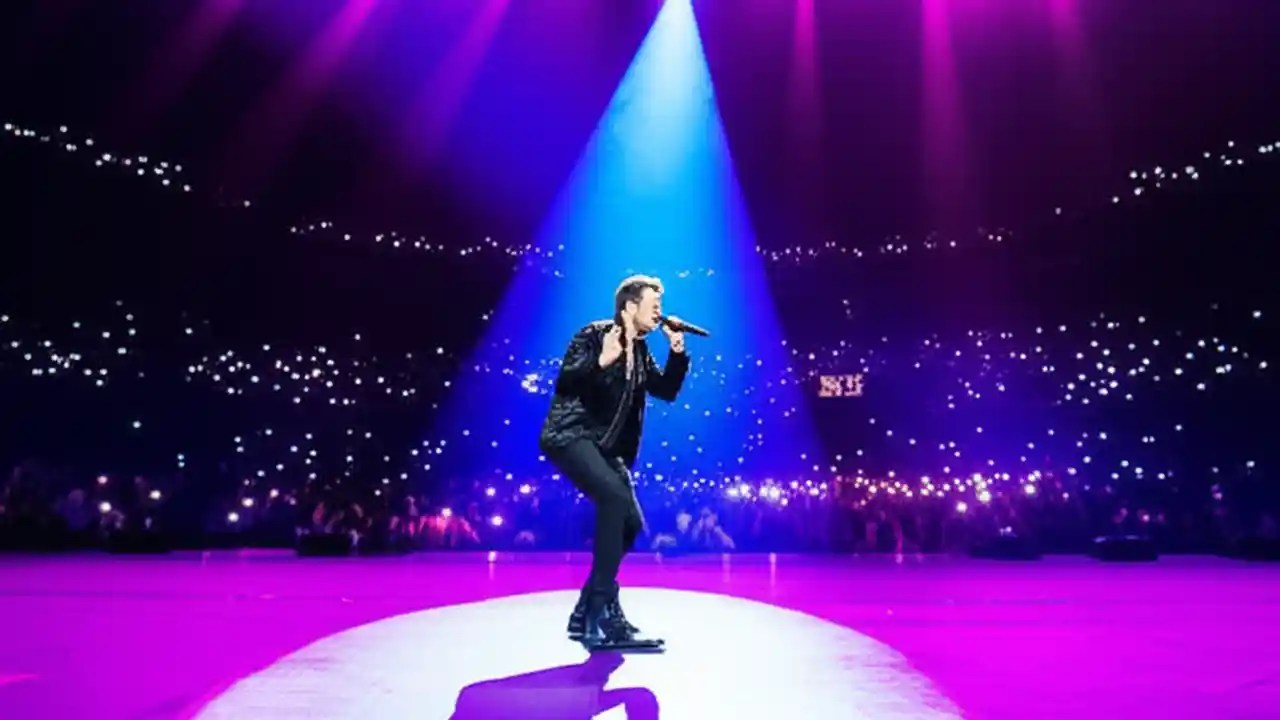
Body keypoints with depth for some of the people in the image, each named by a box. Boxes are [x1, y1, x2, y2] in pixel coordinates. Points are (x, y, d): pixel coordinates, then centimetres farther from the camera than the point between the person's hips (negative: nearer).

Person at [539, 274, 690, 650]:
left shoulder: (640, 350, 12)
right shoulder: (594, 335, -10)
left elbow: (667, 391, 12)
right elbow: (564, 382, -19)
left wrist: (677, 352, 1)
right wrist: (602, 361, -32)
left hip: (604, 445, 9)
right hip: (571, 436, -9)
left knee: (631, 522, 4)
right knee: (615, 496, -29)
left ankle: (587, 613, 16)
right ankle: (604, 609, -24)